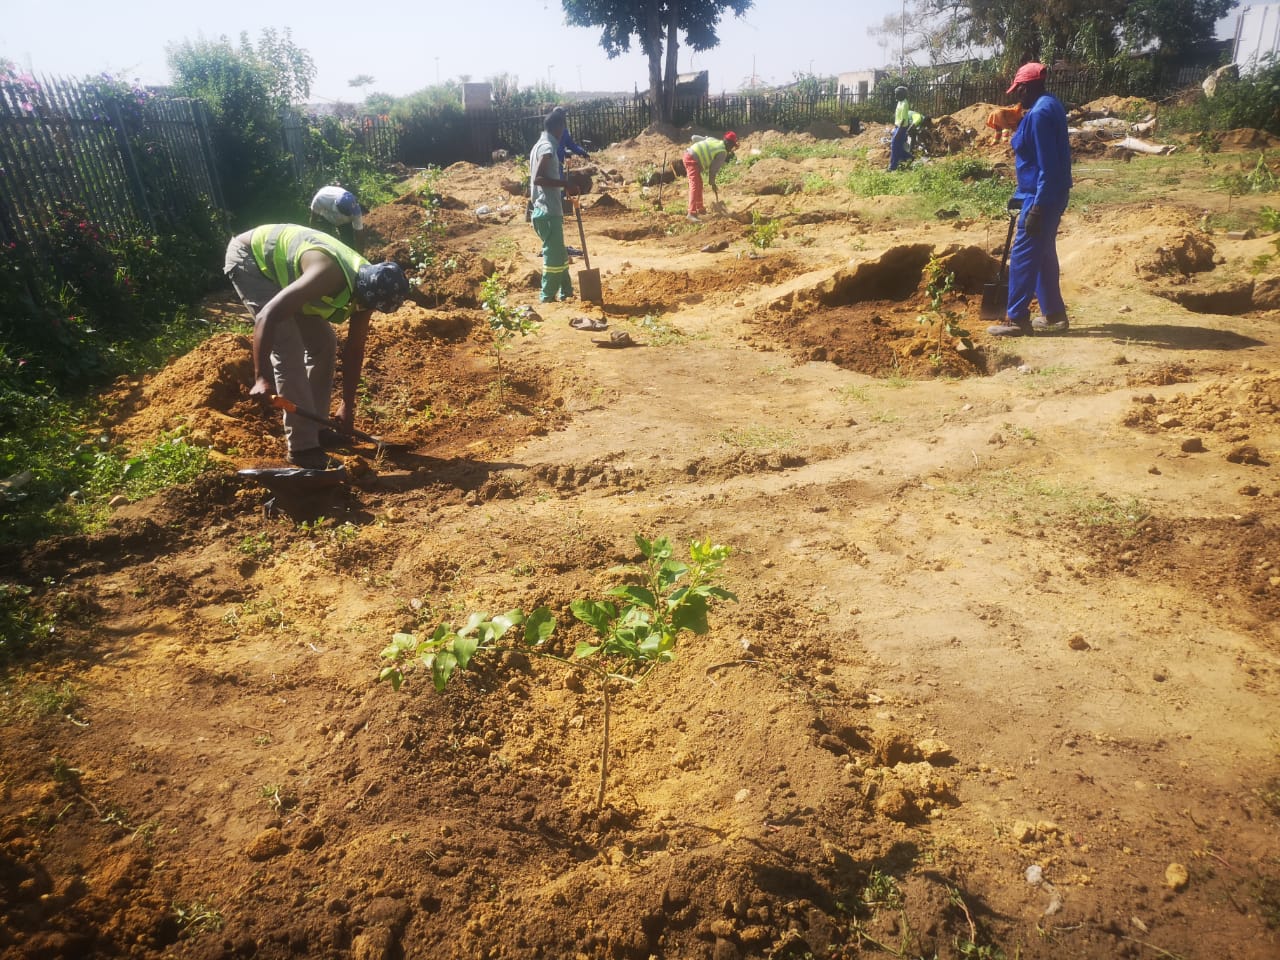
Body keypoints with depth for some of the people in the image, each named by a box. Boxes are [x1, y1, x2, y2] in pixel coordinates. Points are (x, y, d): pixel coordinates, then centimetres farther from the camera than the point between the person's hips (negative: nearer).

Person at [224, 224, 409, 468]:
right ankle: (302, 447, -13)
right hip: (248, 258, -8)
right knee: (289, 348, -17)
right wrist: (261, 378, -46)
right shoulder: (328, 275, -38)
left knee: (324, 343, 5)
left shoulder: (365, 285, -12)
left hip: (279, 265, 9)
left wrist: (348, 405, 3)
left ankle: (314, 427, 18)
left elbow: (354, 349, -1)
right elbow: (267, 316, -41)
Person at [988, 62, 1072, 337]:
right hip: (1050, 195, 10)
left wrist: (1037, 206, -23)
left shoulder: (1039, 113, -18)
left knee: (1023, 255, -6)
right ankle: (1053, 314, 21)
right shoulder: (1049, 106, 13)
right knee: (1043, 253, 15)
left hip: (1042, 197, -10)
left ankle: (1017, 319, -2)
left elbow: (1048, 166, -22)